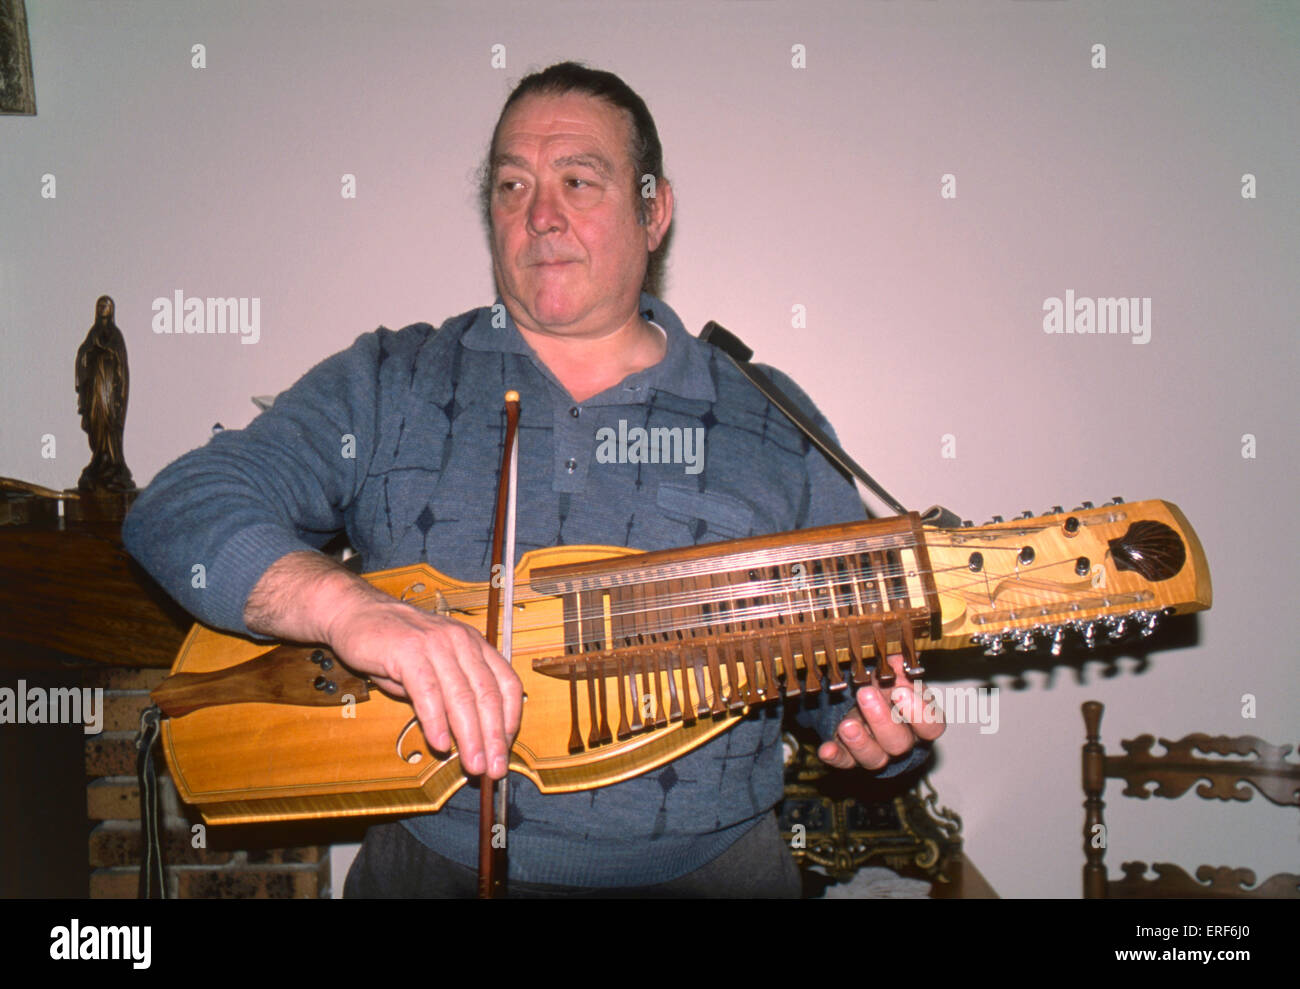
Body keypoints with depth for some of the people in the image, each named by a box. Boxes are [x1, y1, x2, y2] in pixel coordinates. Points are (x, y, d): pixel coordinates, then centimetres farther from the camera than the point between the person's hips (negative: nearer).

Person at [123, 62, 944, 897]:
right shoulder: (388, 387, 4)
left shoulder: (774, 425, 6)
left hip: (705, 867, 2)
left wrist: (881, 722, -13)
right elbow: (181, 509, -7)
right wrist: (351, 607, -25)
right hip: (436, 862, -1)